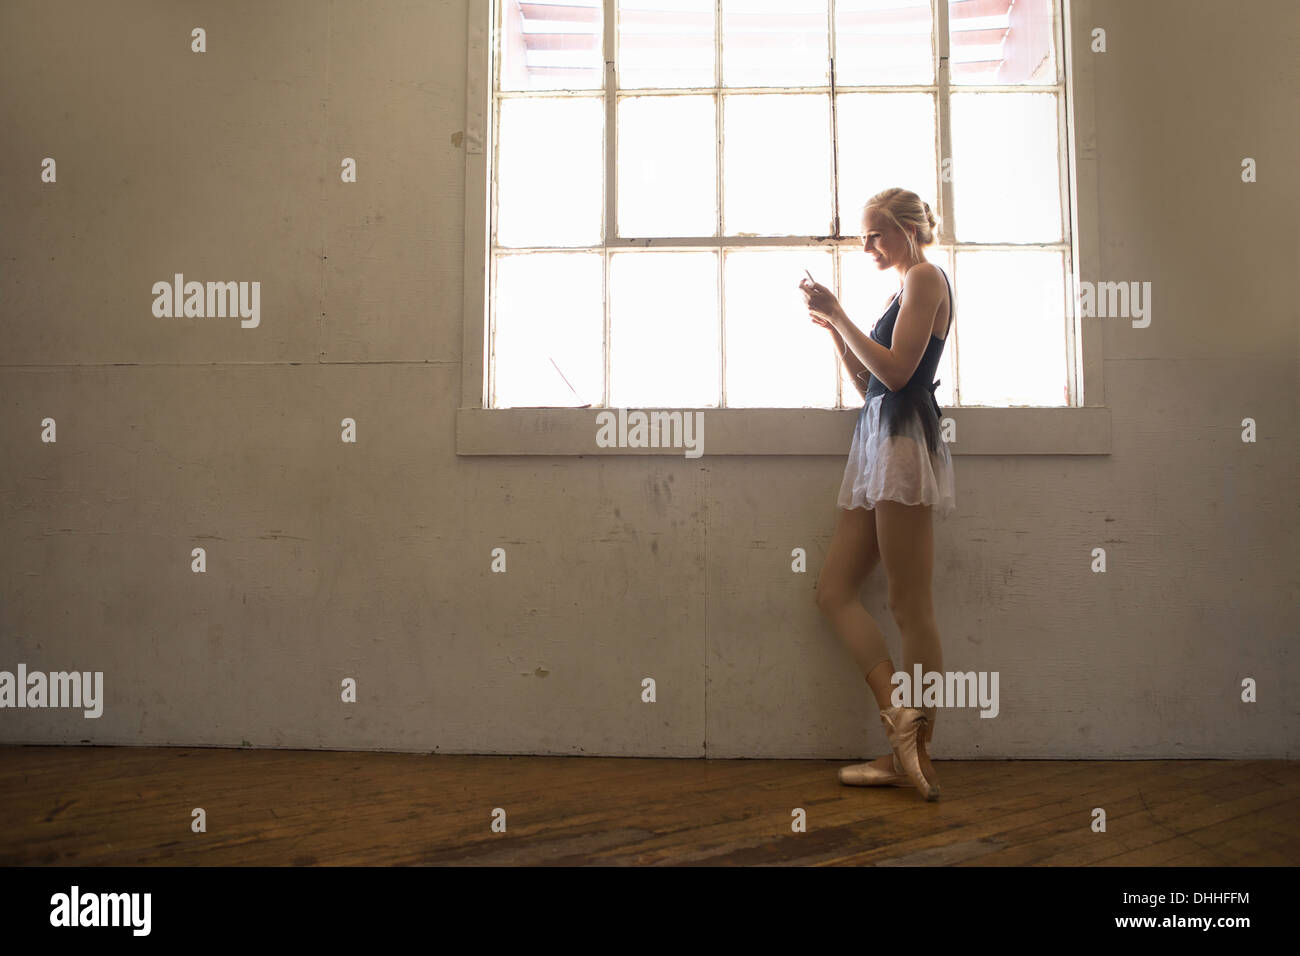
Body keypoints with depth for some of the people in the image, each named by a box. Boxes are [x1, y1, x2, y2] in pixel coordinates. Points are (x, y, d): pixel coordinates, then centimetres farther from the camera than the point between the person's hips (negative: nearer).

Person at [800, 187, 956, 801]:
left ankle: (919, 755, -2)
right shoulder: (906, 290, 27)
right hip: (877, 445, 10)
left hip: (904, 440, -10)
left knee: (910, 605, -8)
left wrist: (839, 314, -8)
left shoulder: (925, 277, -1)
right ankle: (898, 714, -1)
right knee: (833, 590, 2)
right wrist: (834, 327, 15)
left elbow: (896, 371, -14)